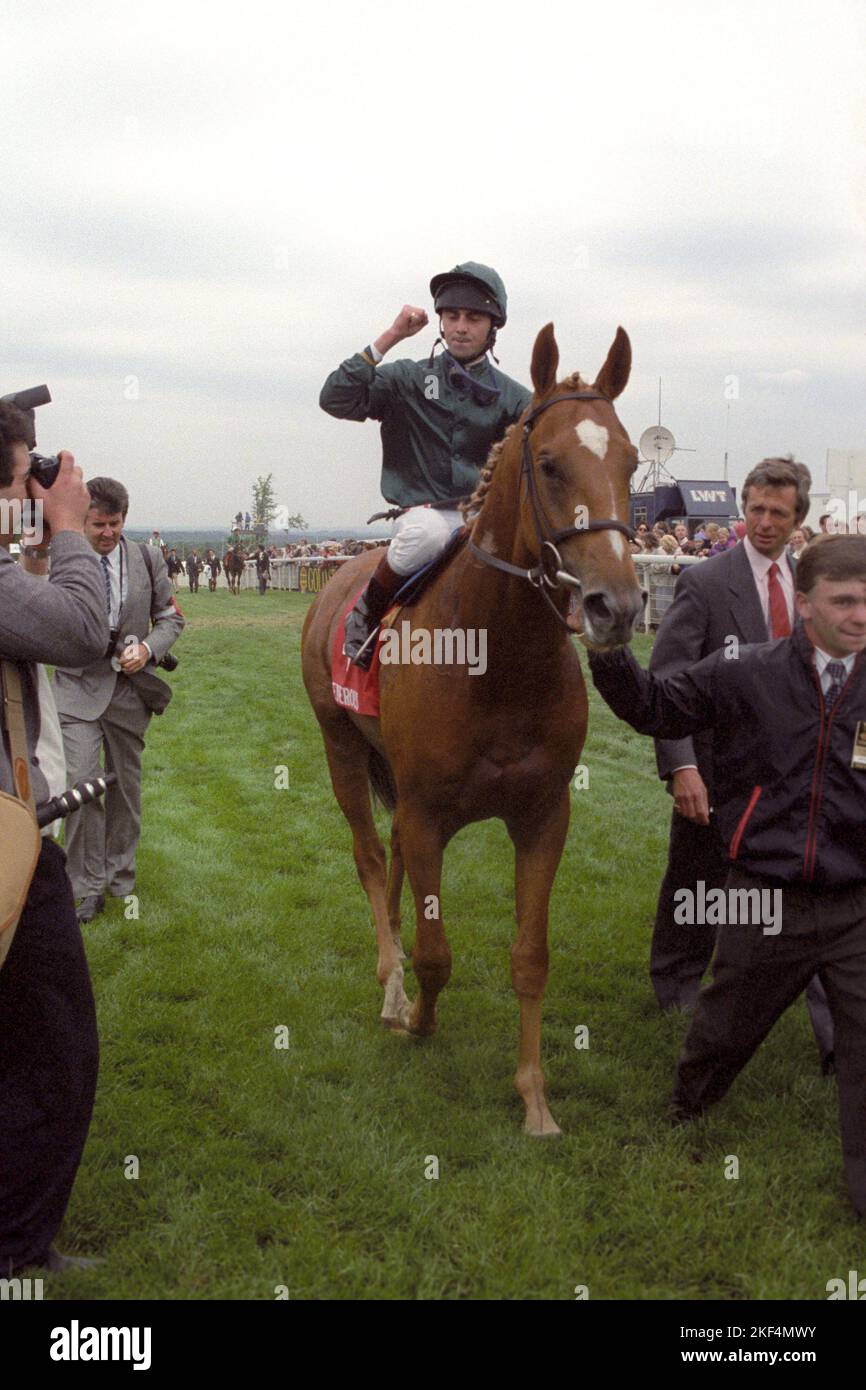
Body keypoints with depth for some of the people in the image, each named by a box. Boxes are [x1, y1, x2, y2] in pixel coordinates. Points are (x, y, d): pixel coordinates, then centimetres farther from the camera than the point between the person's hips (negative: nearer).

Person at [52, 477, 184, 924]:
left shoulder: (147, 560, 1)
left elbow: (171, 618, 8)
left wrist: (148, 648, -10)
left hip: (130, 687, 3)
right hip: (78, 688, -3)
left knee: (126, 786, 14)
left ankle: (120, 877, 30)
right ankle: (87, 886, -2)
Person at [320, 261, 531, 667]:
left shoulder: (510, 396, 12)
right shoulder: (408, 379, 7)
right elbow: (335, 400, -5)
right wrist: (389, 339, -8)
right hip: (422, 510, -2)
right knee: (427, 532, -39)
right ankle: (366, 617, -13)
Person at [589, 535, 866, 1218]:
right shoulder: (746, 675, -6)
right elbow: (655, 707, -1)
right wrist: (608, 647, -13)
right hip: (763, 903, 0)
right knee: (722, 1034, 18)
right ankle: (677, 1126, 45)